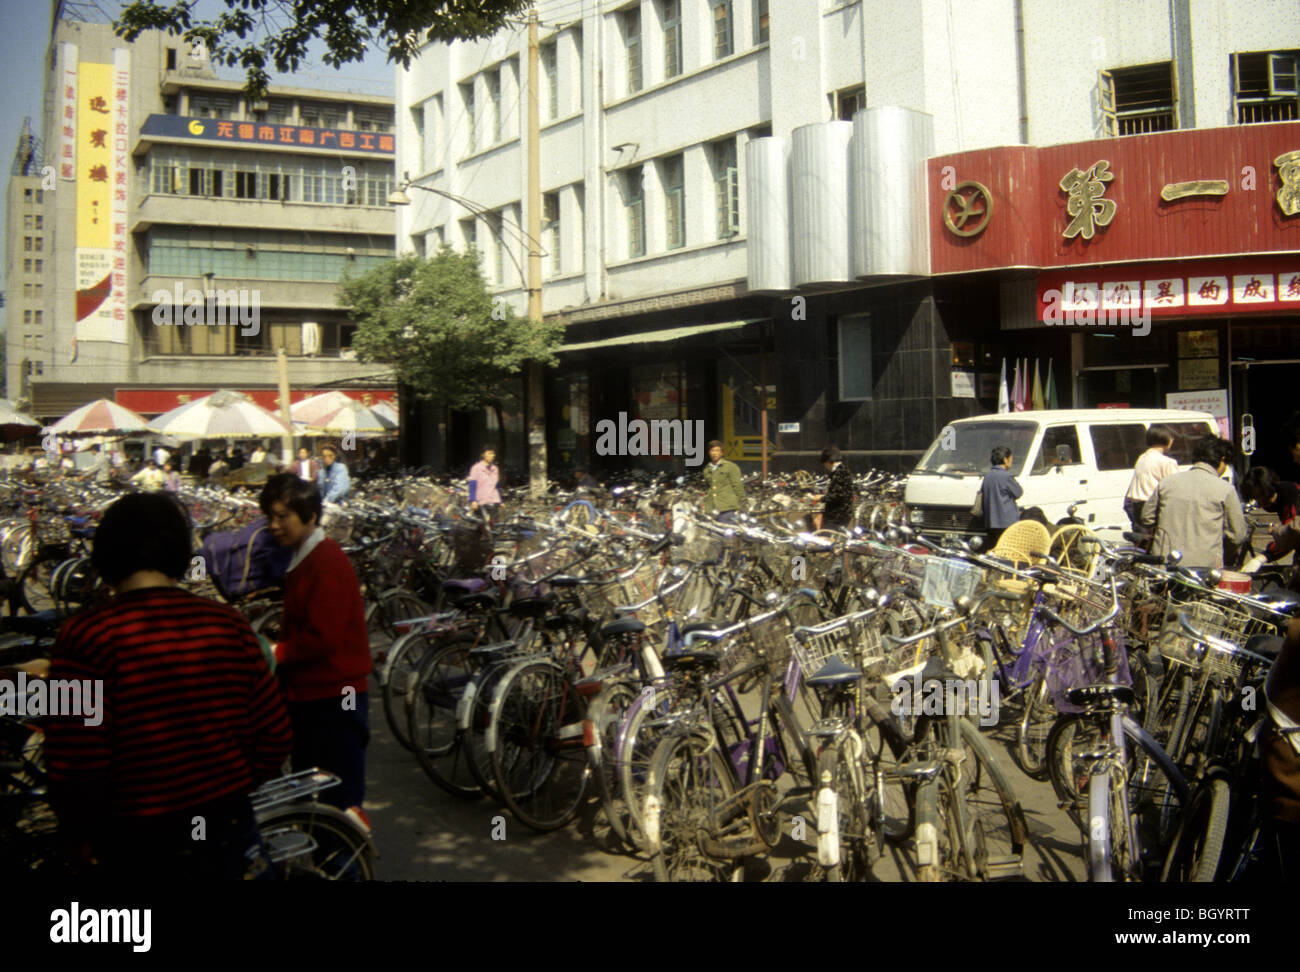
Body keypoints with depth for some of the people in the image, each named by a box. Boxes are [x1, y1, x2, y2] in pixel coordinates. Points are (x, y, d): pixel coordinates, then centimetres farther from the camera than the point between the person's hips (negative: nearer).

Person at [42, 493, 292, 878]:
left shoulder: (86, 636, -17)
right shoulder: (229, 623, -7)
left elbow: (76, 768, -18)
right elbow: (274, 736, -3)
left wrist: (81, 833, 1)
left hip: (138, 845, -3)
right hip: (228, 832, 3)